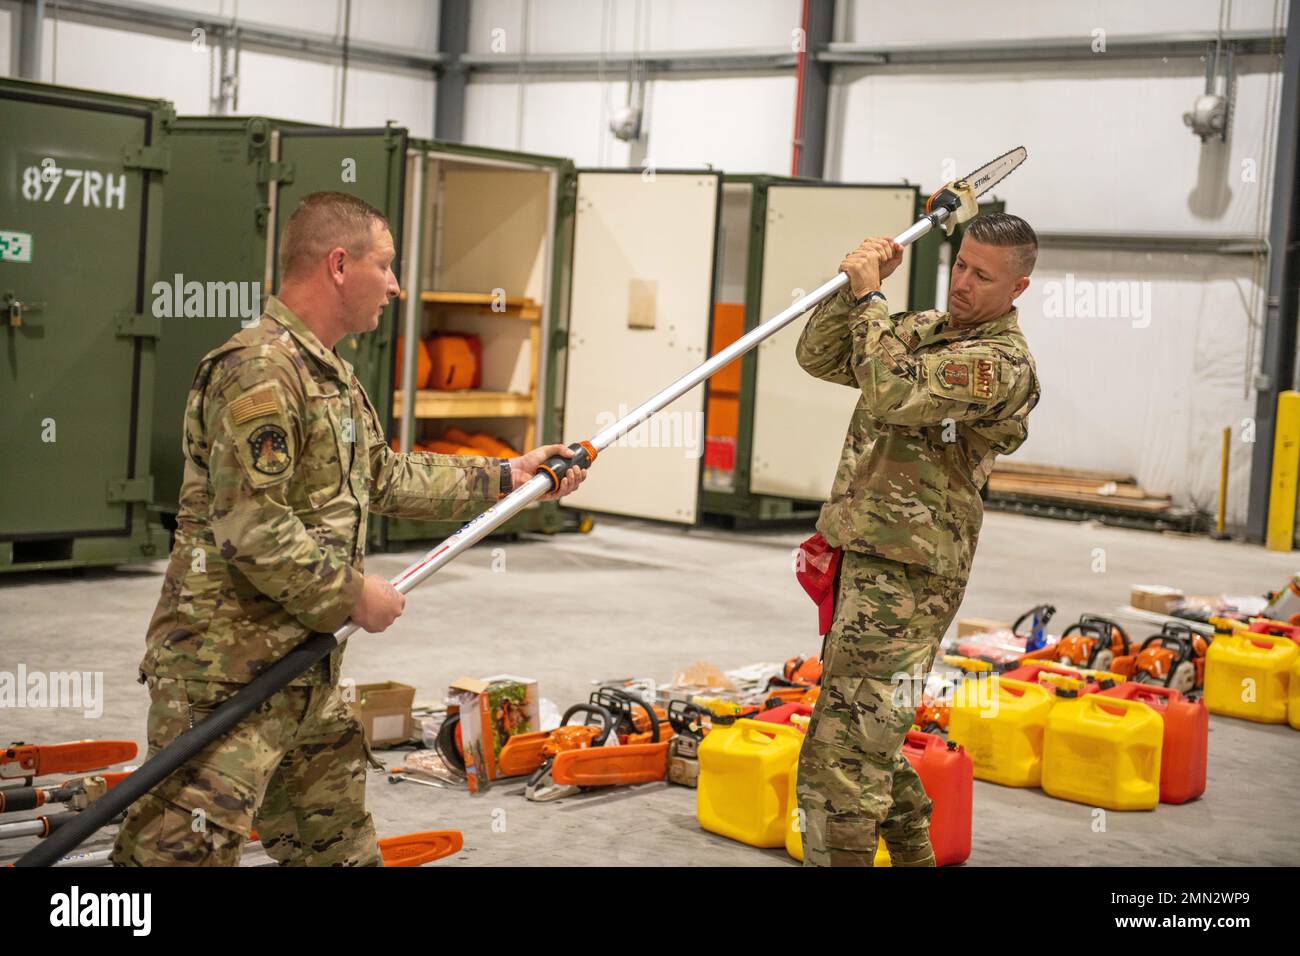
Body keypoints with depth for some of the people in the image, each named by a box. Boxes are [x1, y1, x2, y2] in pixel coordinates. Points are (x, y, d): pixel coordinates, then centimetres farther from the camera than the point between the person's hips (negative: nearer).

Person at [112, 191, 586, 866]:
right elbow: (251, 530, -24)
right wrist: (354, 593, -14)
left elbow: (386, 478, 27)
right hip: (224, 673, -10)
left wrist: (507, 476, 27)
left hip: (307, 672, 10)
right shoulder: (258, 371, -18)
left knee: (339, 848, 18)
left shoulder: (331, 376, 17)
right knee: (186, 851, -9)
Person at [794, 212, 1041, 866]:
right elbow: (818, 357, 12)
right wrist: (854, 286, -2)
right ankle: (913, 855, 37)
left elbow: (892, 393, -27)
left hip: (903, 584, -9)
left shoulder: (1002, 364, -14)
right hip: (861, 565, 10)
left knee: (838, 764, -13)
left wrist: (868, 296, -18)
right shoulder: (923, 328, 14)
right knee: (871, 746, 22)